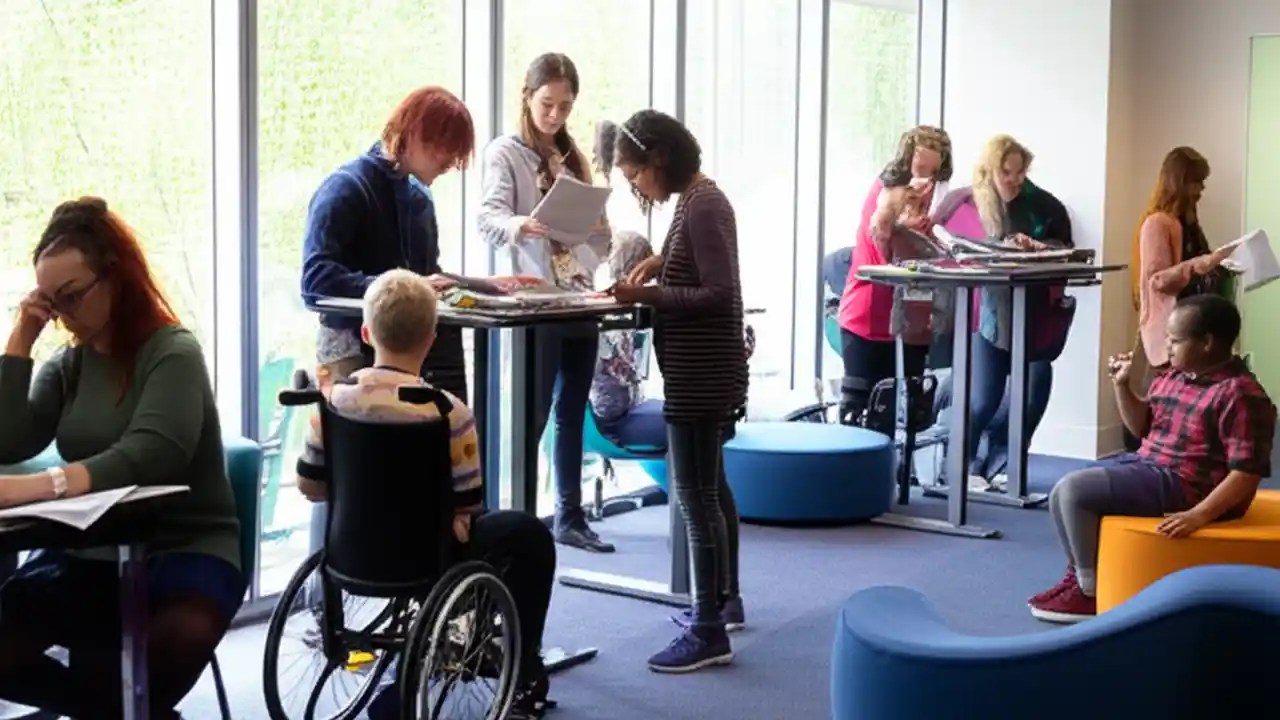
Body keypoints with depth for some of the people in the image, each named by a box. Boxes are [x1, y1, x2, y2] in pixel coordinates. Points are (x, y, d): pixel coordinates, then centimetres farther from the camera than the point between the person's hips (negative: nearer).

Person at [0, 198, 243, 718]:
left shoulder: (173, 354, -8)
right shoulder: (67, 367, 13)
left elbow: (147, 457, -27)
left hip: (184, 551, -5)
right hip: (87, 554, 6)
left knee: (174, 639, -38)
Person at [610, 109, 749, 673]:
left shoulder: (702, 205, -18)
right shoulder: (696, 198, 11)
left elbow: (719, 293, -22)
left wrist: (648, 296, -24)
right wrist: (662, 262, 7)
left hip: (701, 374, -11)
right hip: (702, 371, 11)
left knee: (695, 495, -8)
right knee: (709, 486, 20)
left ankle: (709, 632, -5)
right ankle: (724, 599, 34)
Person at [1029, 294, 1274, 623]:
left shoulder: (1239, 395, -20)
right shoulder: (1173, 377, 8)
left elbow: (1247, 473, -23)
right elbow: (1142, 427, 23)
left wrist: (1199, 515, -31)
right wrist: (1122, 384, 7)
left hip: (1181, 485, -10)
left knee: (1074, 489, -19)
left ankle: (1090, 592, -8)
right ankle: (1077, 574, 17)